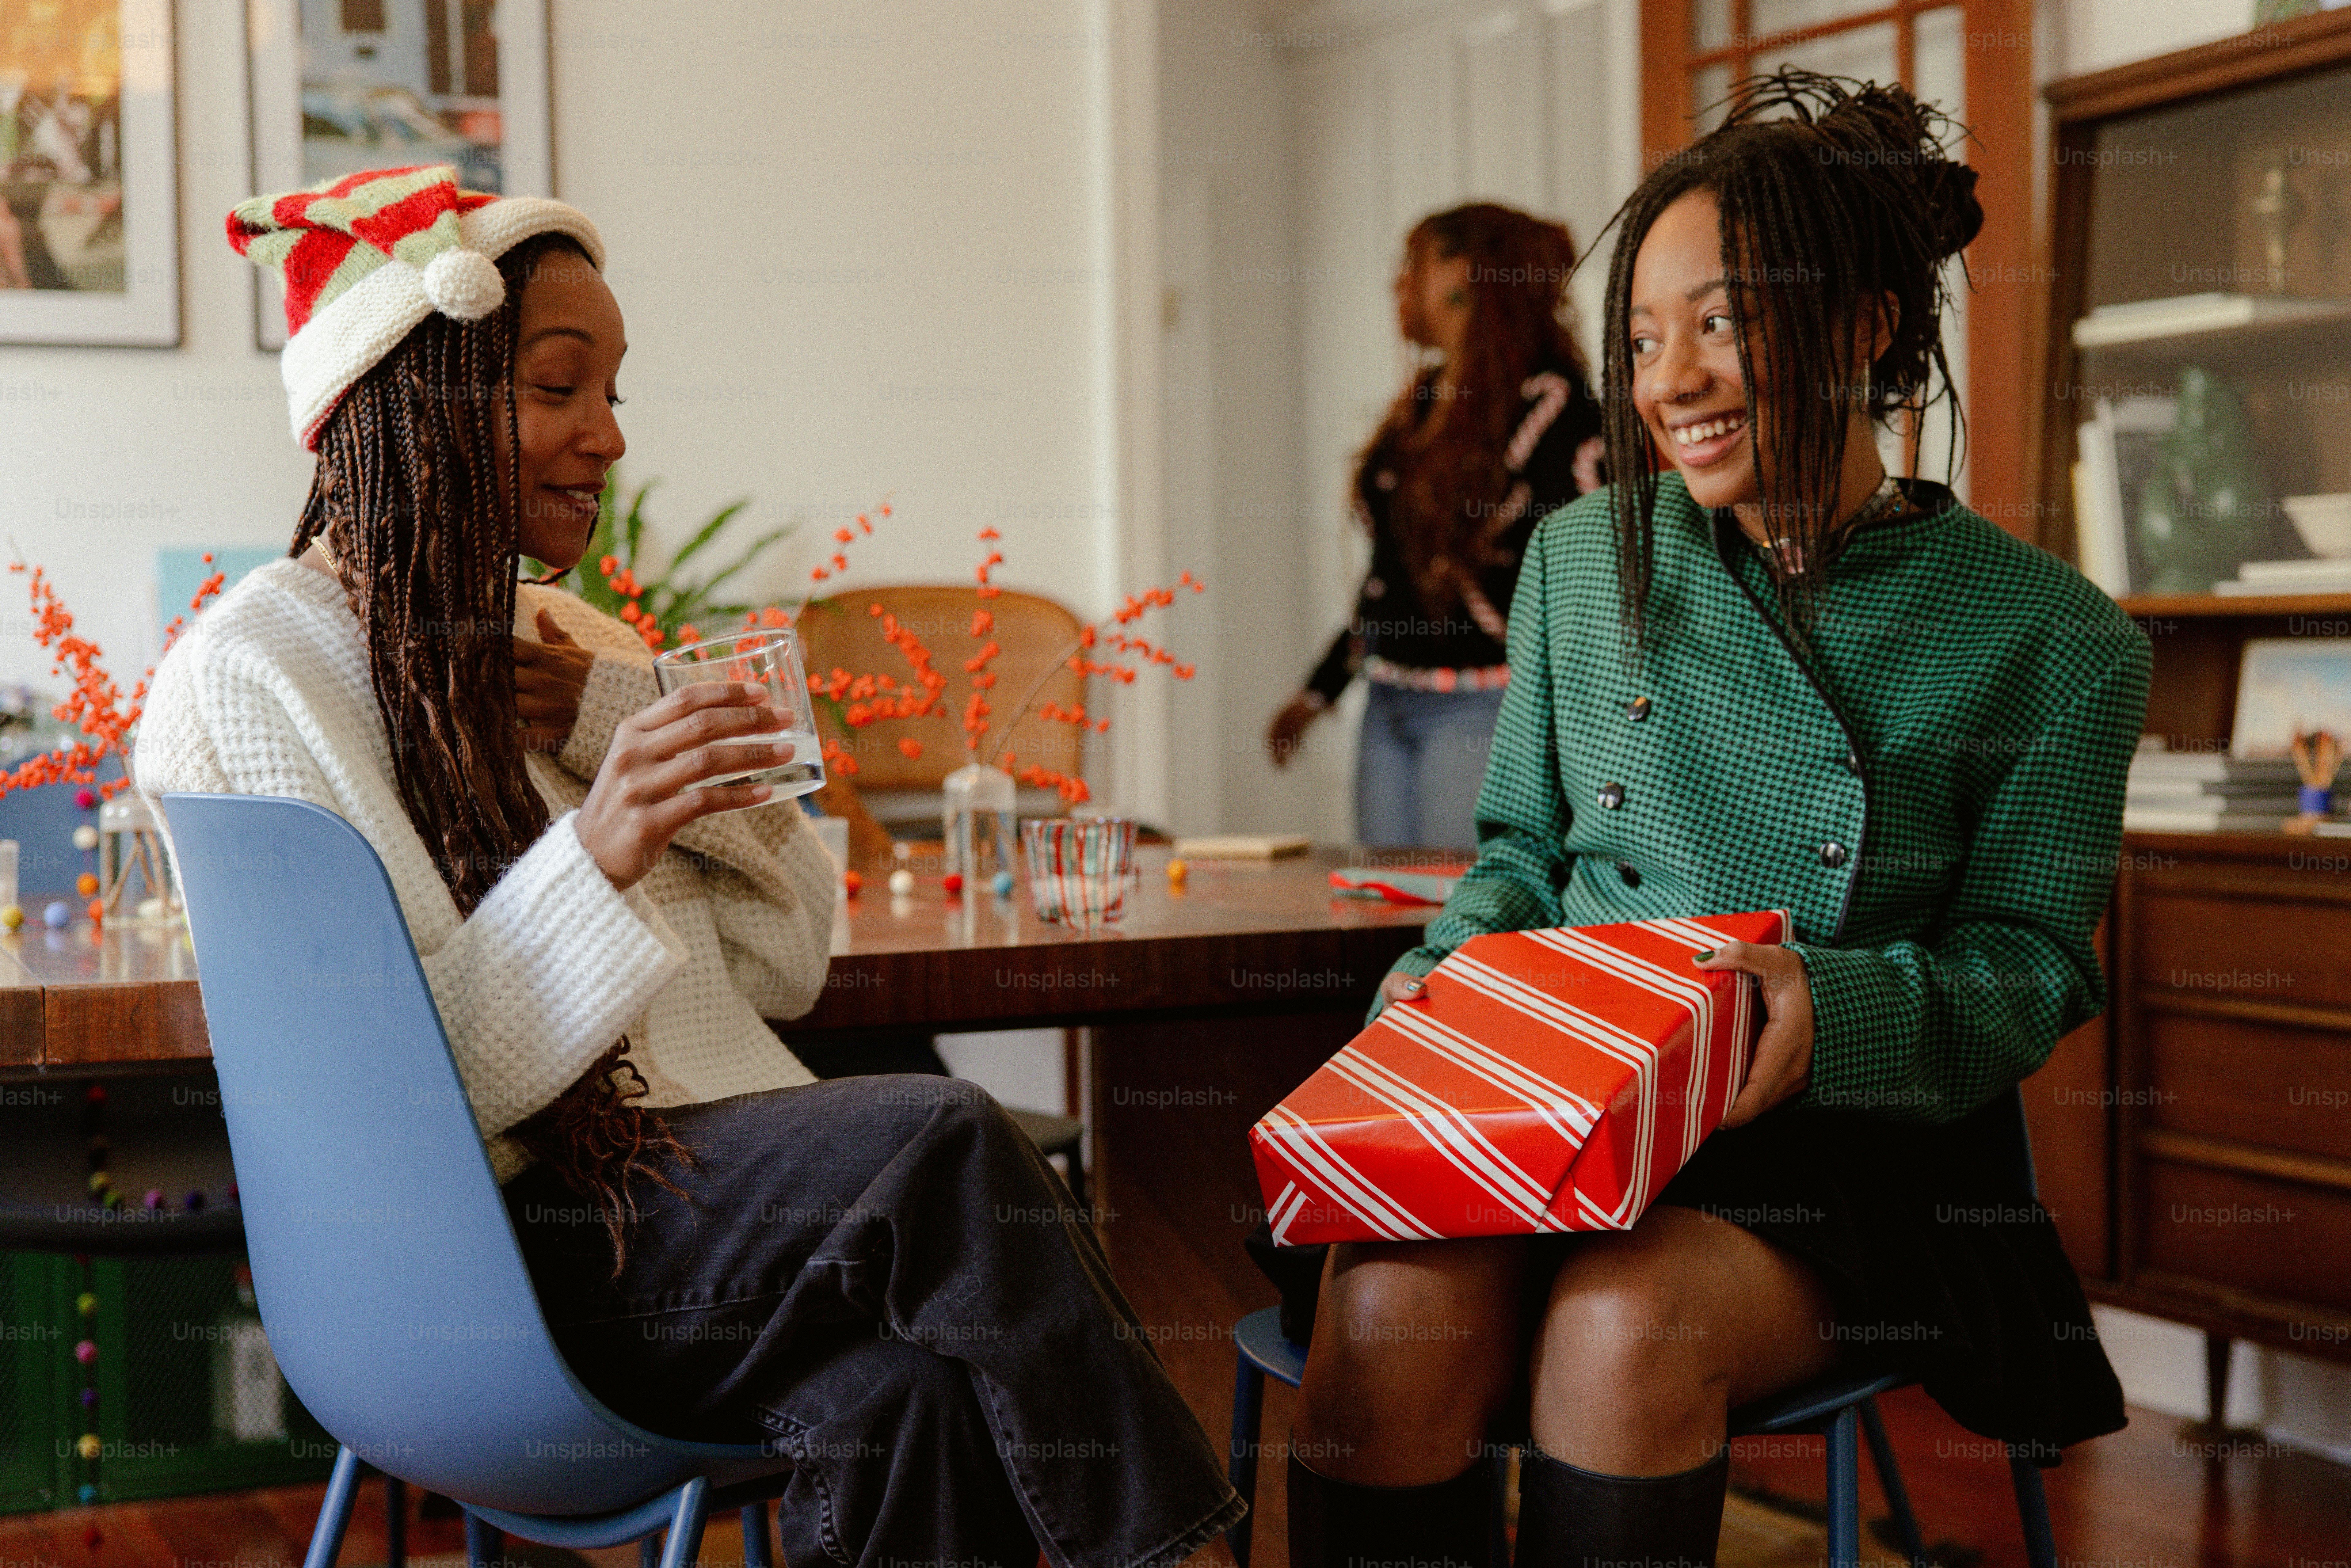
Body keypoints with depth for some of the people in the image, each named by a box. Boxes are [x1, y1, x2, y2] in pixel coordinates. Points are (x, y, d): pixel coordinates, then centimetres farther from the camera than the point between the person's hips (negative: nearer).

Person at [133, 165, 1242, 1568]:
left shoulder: (577, 650, 20)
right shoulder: (259, 670, -3)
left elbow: (787, 967, 14)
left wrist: (622, 729, 0)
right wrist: (593, 856, -24)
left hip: (719, 1182, 6)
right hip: (502, 1242, -5)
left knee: (912, 1382, -28)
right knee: (945, 1140, -27)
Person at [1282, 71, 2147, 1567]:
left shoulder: (2053, 644, -1)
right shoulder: (1584, 560, 11)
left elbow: (2025, 966, -1)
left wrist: (1837, 1007, -22)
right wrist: (1444, 984, -2)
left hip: (1857, 1158, -2)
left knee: (1623, 1321, -34)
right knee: (1395, 1300, -30)